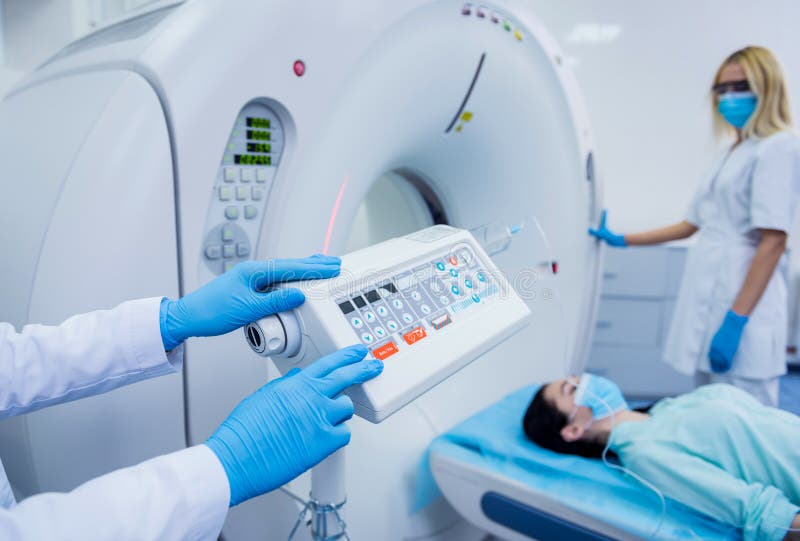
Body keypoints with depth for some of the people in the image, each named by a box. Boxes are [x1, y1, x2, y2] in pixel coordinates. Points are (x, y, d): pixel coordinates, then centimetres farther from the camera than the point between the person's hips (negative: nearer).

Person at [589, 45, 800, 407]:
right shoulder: (732, 153, 18)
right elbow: (690, 226, 23)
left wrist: (736, 321, -20)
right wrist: (621, 241, 24)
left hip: (741, 300, -8)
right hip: (710, 296, 8)